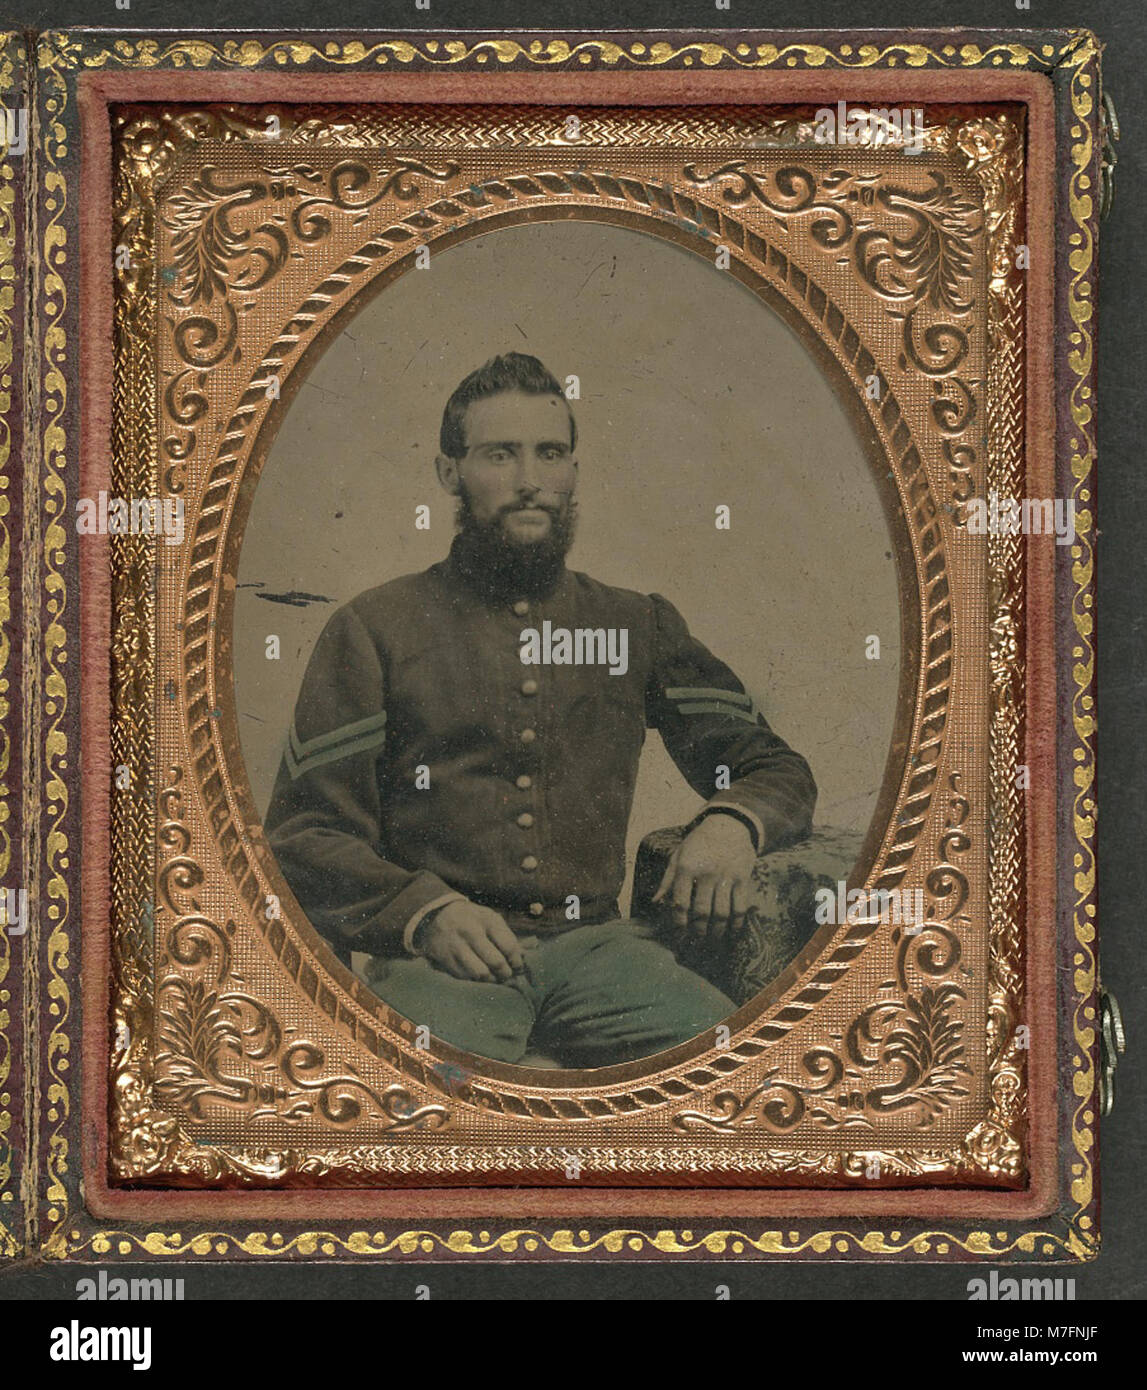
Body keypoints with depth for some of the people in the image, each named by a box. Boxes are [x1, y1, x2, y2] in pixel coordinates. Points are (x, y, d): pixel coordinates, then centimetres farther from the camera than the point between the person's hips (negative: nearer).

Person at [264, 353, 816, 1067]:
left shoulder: (637, 625, 21)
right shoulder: (376, 628, 12)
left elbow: (778, 768, 25)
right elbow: (304, 830, 6)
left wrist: (732, 824, -1)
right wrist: (427, 910, -14)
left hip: (594, 941, 3)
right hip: (432, 954, -2)